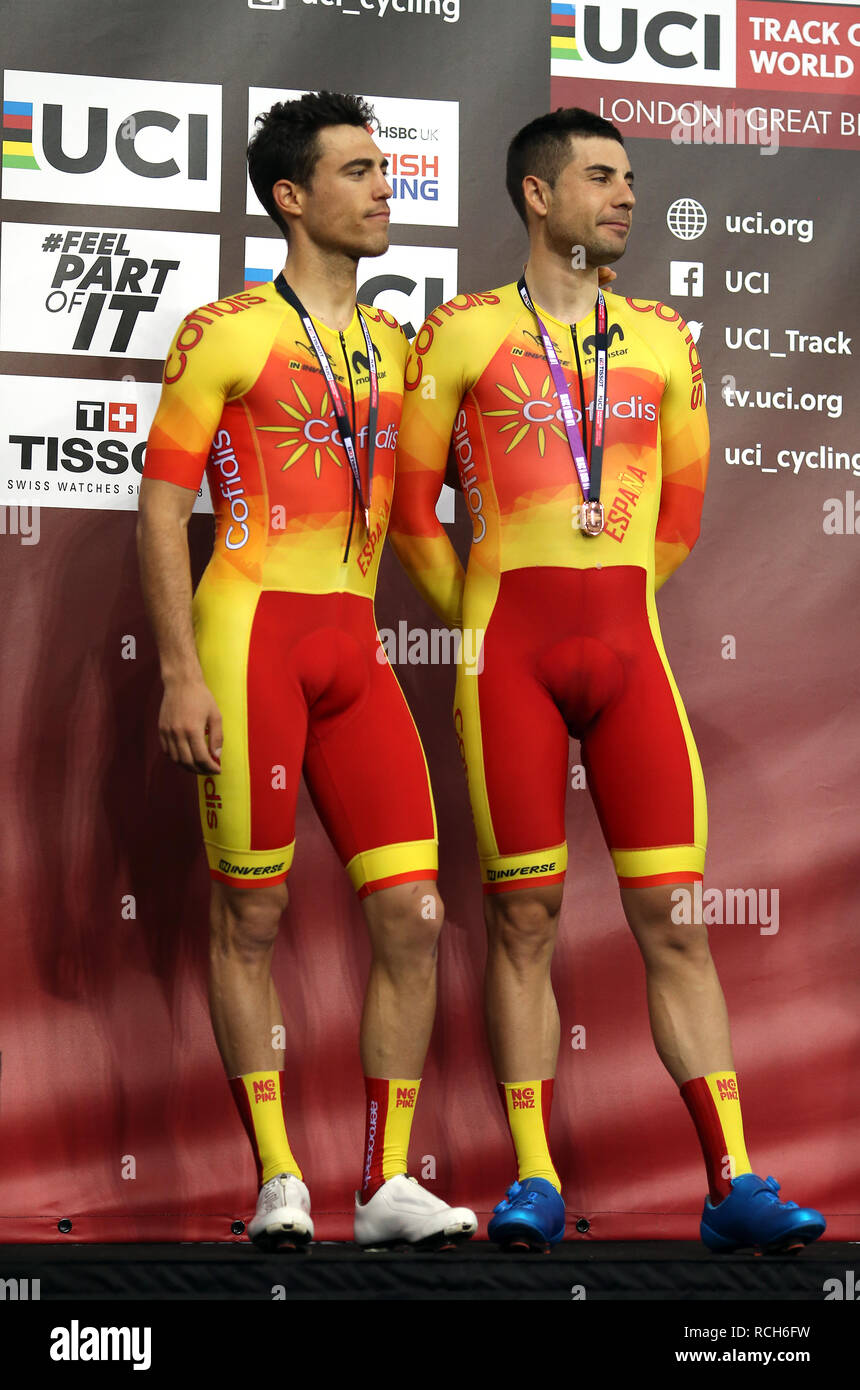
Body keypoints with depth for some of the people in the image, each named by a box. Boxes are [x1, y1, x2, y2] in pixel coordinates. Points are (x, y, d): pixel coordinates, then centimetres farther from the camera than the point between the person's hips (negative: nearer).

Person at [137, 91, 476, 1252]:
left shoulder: (391, 346, 17)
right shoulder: (227, 333, -2)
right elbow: (162, 504, -5)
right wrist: (182, 674, -12)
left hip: (353, 645, 6)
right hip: (253, 631, -6)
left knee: (412, 913, -1)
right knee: (251, 910, -1)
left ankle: (388, 1185, 5)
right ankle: (278, 1180, 8)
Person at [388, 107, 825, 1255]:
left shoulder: (662, 340, 13)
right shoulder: (465, 333, 4)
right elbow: (412, 504, 8)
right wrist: (482, 630, 10)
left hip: (629, 643, 2)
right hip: (507, 649, -2)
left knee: (674, 913, -2)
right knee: (523, 912, -1)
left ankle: (732, 1185, -3)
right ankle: (534, 1182, 5)